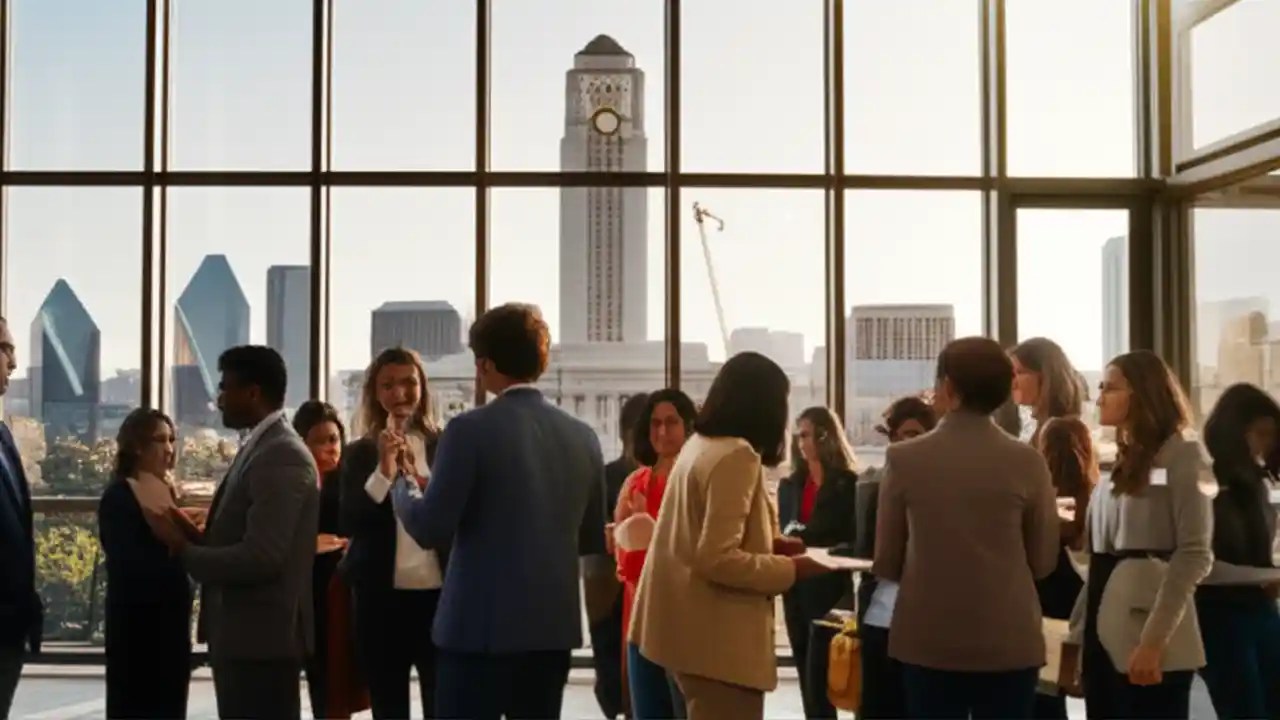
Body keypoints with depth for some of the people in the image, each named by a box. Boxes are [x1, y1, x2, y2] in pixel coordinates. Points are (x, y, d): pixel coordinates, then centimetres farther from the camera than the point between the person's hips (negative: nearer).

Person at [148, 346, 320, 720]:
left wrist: (185, 550, -14)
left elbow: (261, 558, -25)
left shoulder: (282, 457, -18)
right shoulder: (258, 449, 15)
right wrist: (195, 536, 1)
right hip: (241, 635, 10)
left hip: (262, 638, -10)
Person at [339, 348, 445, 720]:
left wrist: (418, 476, -17)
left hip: (440, 594, -1)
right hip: (380, 597, 1)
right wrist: (384, 469, -16)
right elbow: (350, 523, -5)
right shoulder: (360, 453, 5)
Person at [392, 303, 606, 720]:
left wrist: (400, 485, 7)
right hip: (554, 625, 5)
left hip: (480, 626, -5)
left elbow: (431, 529, -10)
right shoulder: (582, 436, 6)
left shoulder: (470, 430, -11)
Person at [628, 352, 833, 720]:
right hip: (720, 636, -10)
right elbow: (717, 559, -23)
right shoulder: (736, 456, -19)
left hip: (699, 629, 10)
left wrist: (767, 544, 12)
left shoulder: (699, 444, 10)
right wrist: (790, 569, -14)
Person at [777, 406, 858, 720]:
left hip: (831, 591, -5)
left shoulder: (849, 484, -4)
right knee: (808, 677, 10)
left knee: (820, 680, -6)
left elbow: (855, 542, -7)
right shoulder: (789, 485, 13)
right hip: (796, 591, 5)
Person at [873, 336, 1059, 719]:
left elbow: (886, 562, 0)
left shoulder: (904, 458, -6)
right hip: (1008, 640, 0)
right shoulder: (1027, 461, -5)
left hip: (929, 640, 0)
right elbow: (1044, 561, 3)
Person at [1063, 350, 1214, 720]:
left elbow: (1195, 554, -12)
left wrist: (1153, 641, -18)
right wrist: (1076, 635, 10)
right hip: (1104, 637, 7)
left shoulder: (1181, 457, -4)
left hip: (1149, 642, -7)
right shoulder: (1119, 464, 18)